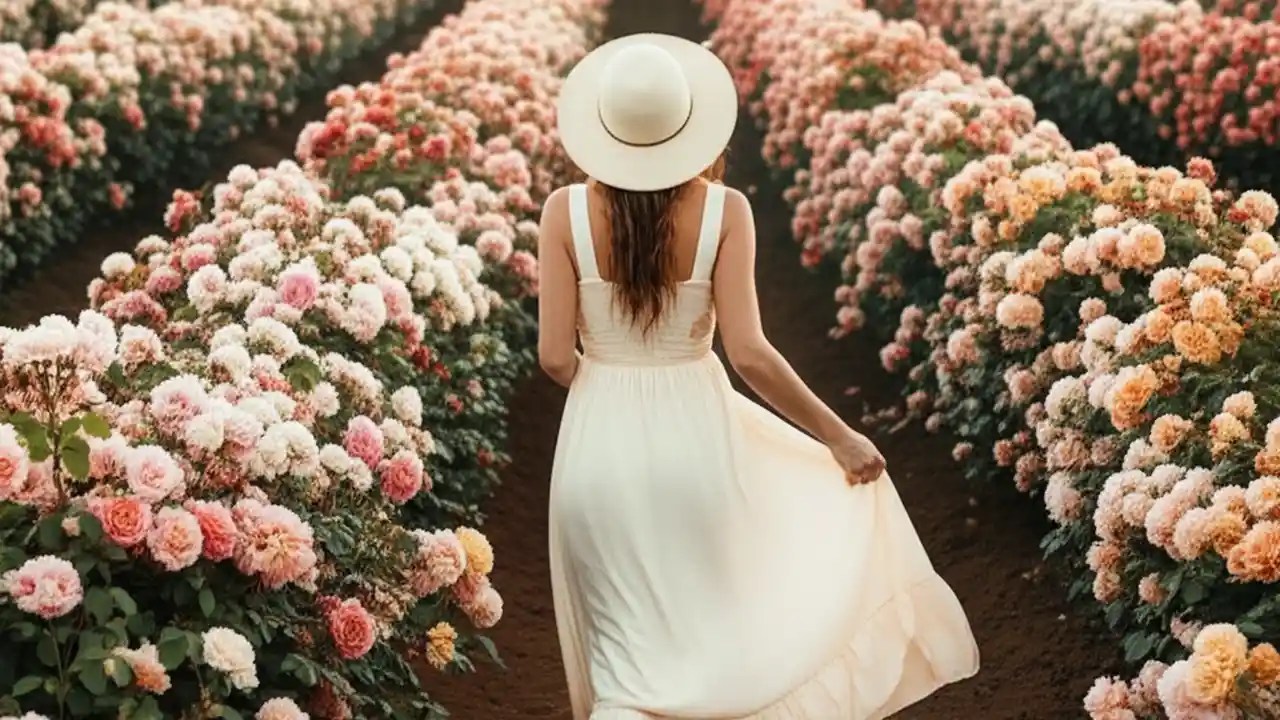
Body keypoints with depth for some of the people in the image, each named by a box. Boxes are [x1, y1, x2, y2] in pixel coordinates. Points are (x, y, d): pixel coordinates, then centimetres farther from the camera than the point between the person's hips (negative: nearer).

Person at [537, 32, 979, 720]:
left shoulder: (566, 211, -9)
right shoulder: (723, 210, -10)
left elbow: (555, 357, -8)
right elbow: (749, 354, -13)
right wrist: (839, 436, -1)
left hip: (600, 438, 0)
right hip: (692, 435, 0)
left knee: (621, 649, 14)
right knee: (695, 634, 23)